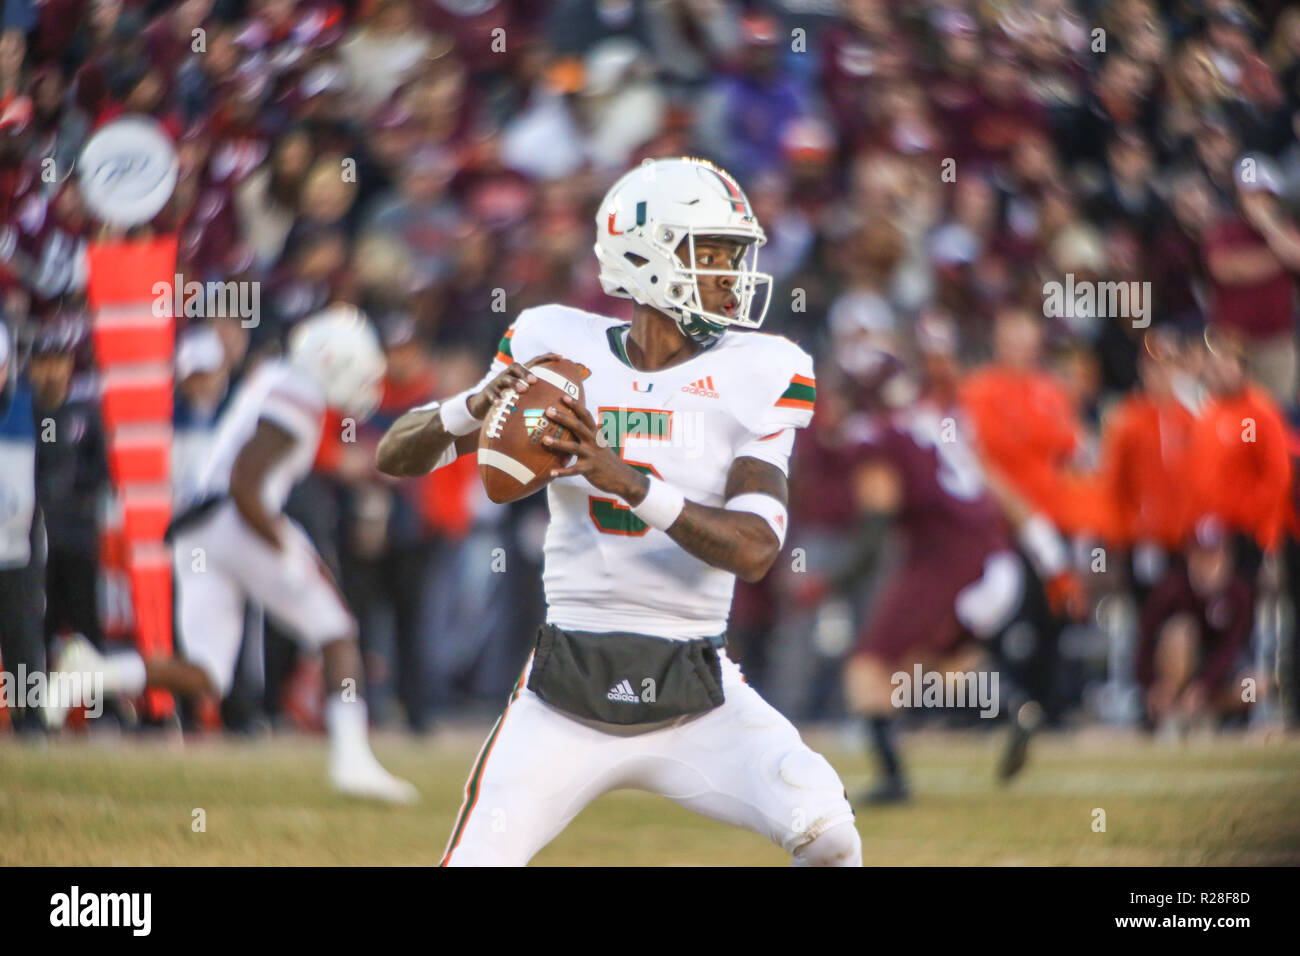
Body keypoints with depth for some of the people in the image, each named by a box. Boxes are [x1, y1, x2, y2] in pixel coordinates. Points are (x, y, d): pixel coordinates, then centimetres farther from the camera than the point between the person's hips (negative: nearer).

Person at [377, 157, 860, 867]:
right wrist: (475, 406, -17)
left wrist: (625, 479, -28)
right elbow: (395, 457, 5)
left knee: (826, 833, -20)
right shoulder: (558, 349, 1)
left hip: (697, 699, 0)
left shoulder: (754, 375, -1)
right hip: (567, 687, 0)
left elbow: (755, 549, -15)